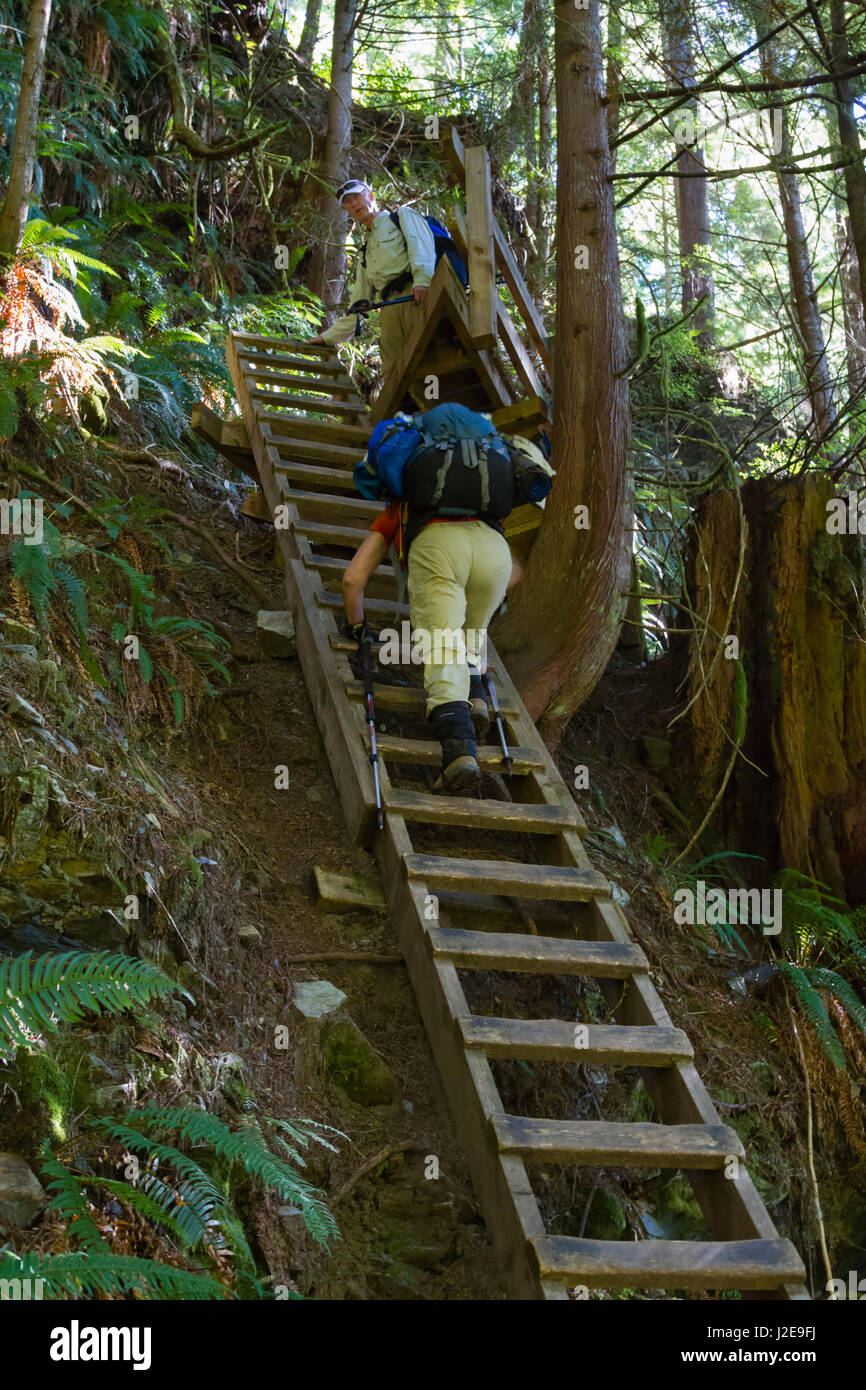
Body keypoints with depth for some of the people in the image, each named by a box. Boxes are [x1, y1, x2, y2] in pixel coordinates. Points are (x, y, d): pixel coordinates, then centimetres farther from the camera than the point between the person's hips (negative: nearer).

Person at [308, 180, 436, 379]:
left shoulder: (403, 215, 20)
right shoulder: (366, 253, 36)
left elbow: (421, 244, -2)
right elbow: (358, 305, 35)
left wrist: (422, 280, -22)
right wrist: (328, 336, 31)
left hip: (418, 295, -6)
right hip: (390, 309, 6)